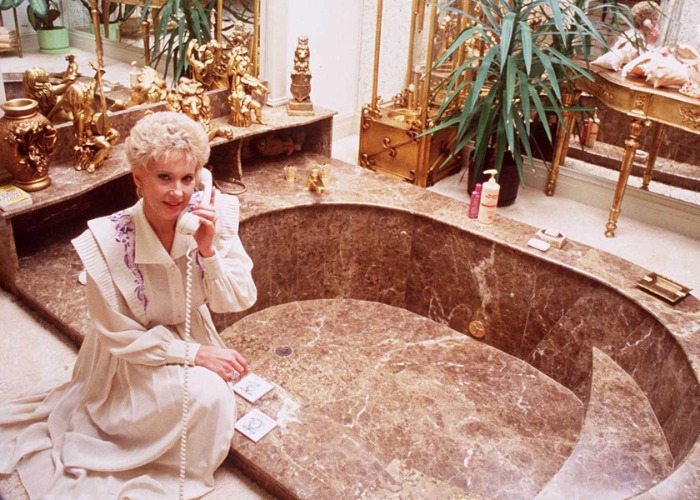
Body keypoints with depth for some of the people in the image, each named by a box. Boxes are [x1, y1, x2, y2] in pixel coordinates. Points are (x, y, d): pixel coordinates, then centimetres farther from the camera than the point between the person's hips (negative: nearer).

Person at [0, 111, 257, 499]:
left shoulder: (214, 216, -20)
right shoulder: (107, 242, -27)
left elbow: (236, 302, -15)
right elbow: (120, 336, -16)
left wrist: (209, 251, -32)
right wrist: (195, 354, -22)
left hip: (192, 335, 5)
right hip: (134, 359, -4)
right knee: (204, 394, -24)